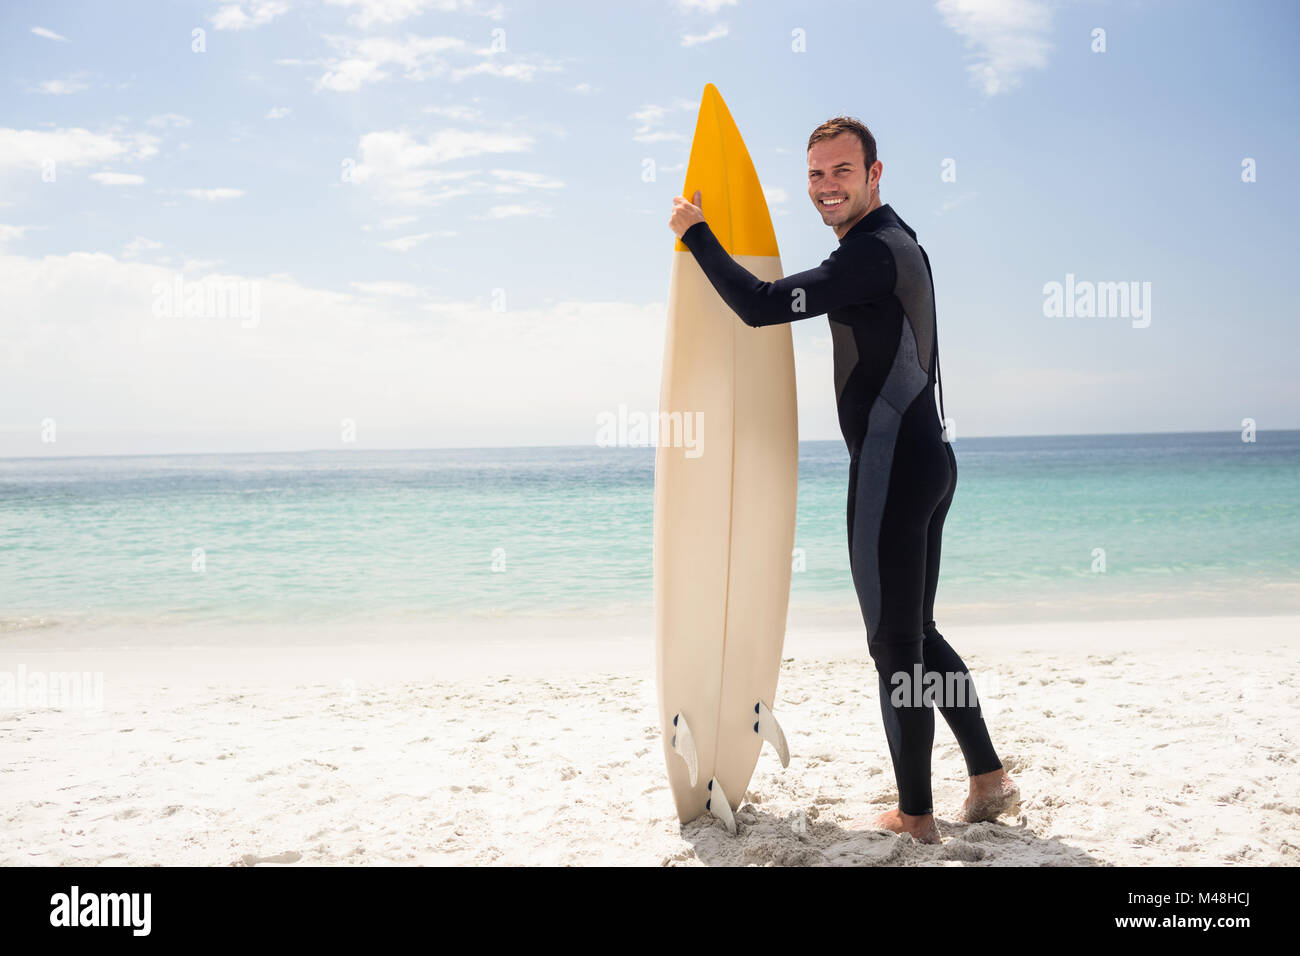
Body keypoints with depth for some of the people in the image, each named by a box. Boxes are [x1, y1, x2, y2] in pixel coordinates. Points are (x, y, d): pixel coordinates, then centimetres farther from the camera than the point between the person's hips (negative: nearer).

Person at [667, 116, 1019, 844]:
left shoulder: (873, 252, -16)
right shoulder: (899, 242, 17)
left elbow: (759, 305, -21)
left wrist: (695, 233, -8)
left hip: (893, 466, -10)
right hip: (927, 458, 10)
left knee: (895, 644, -2)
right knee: (917, 633, 17)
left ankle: (915, 816, 8)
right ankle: (991, 780, 23)